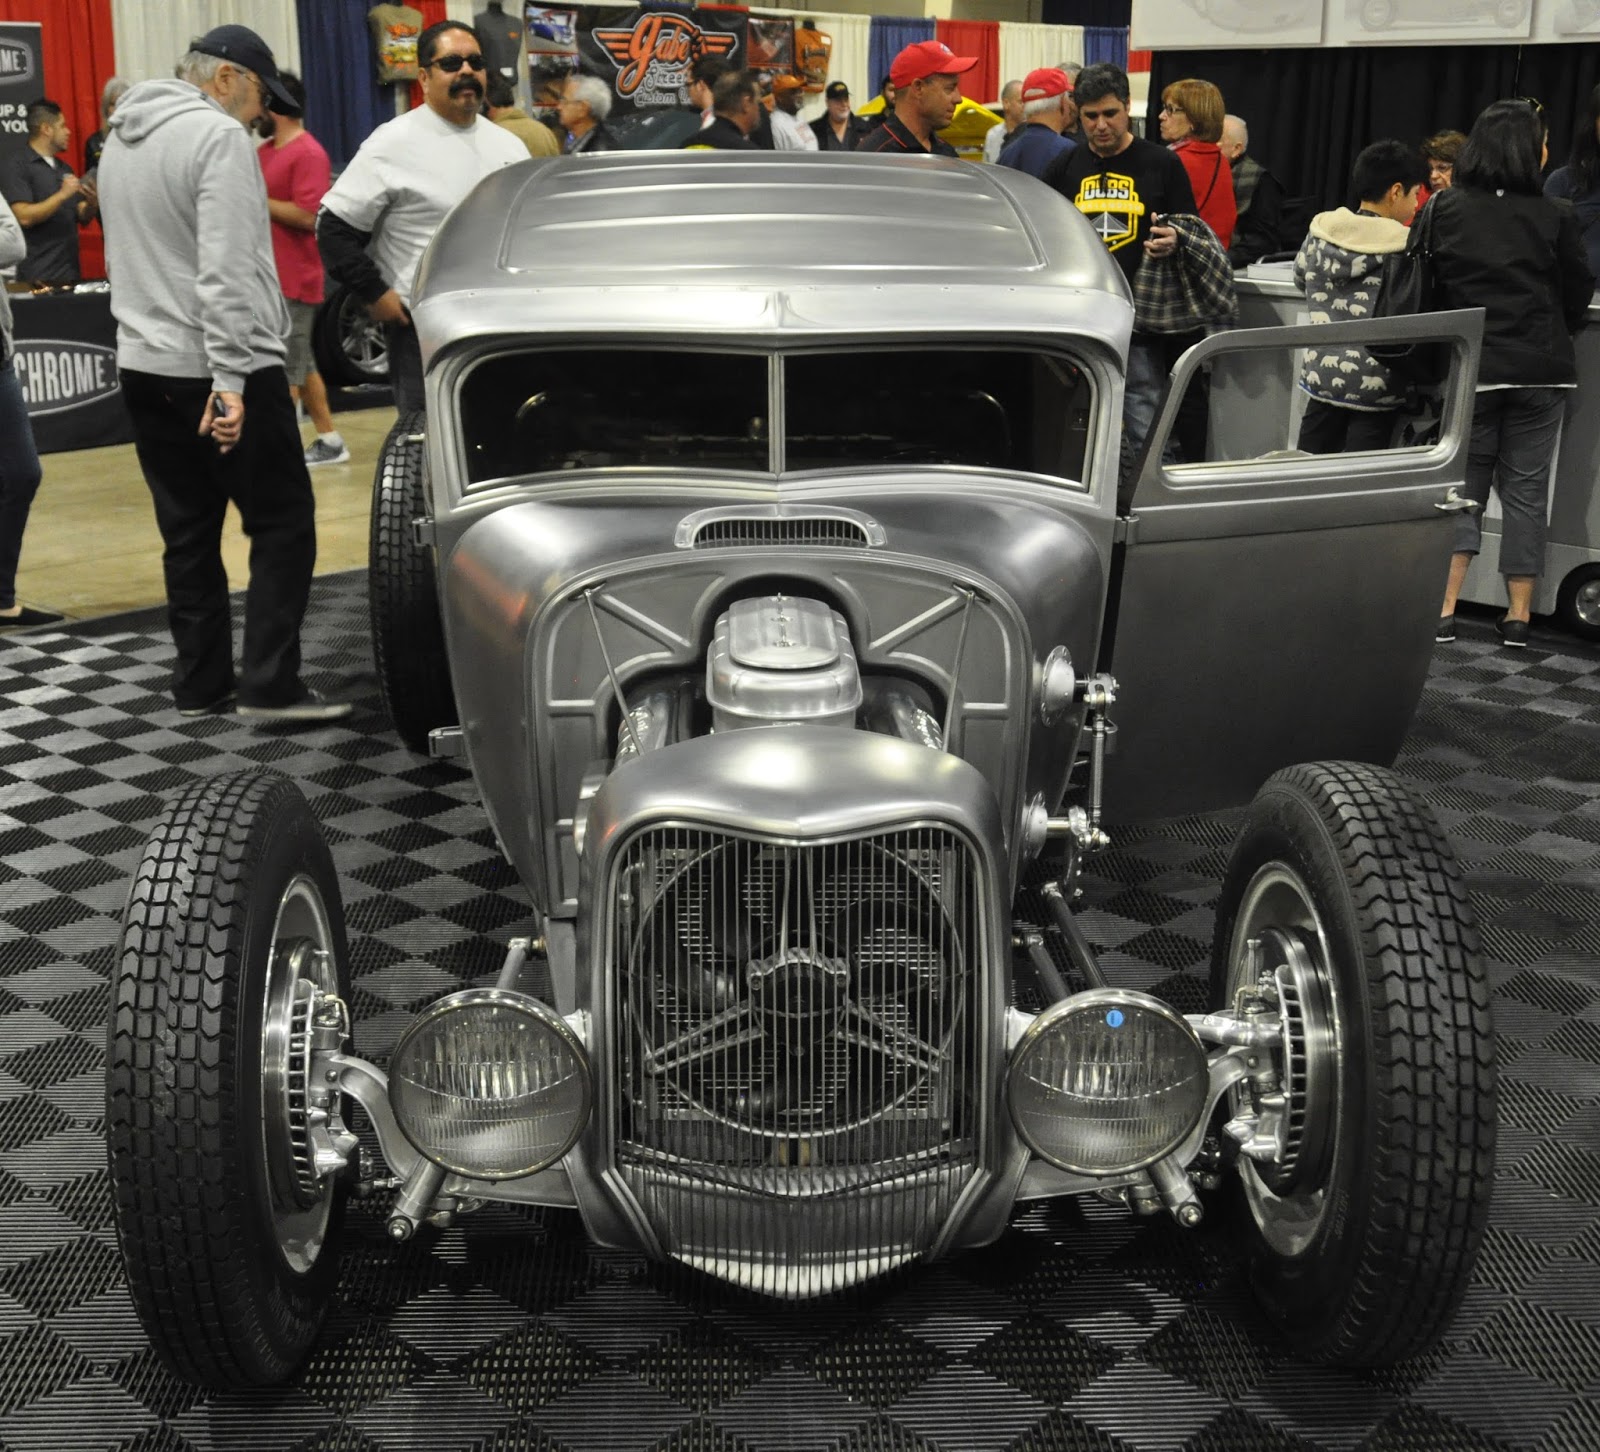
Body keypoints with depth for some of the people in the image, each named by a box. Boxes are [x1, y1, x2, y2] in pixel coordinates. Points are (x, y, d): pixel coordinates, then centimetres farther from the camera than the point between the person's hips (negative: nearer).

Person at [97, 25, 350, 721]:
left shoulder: (121, 139, 17)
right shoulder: (219, 136, -12)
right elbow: (227, 271, -21)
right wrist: (230, 380, -24)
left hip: (145, 366, 9)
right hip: (217, 368, -9)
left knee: (188, 532, 12)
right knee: (282, 522, -3)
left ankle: (199, 683, 16)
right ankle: (270, 684, -7)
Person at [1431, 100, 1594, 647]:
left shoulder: (1444, 208, -4)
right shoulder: (1555, 218, -5)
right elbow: (1578, 294, 3)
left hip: (1468, 368, 0)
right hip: (1541, 370, 0)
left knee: (1463, 484, 8)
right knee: (1525, 488, 8)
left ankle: (1443, 609, -2)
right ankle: (1518, 614, 11)